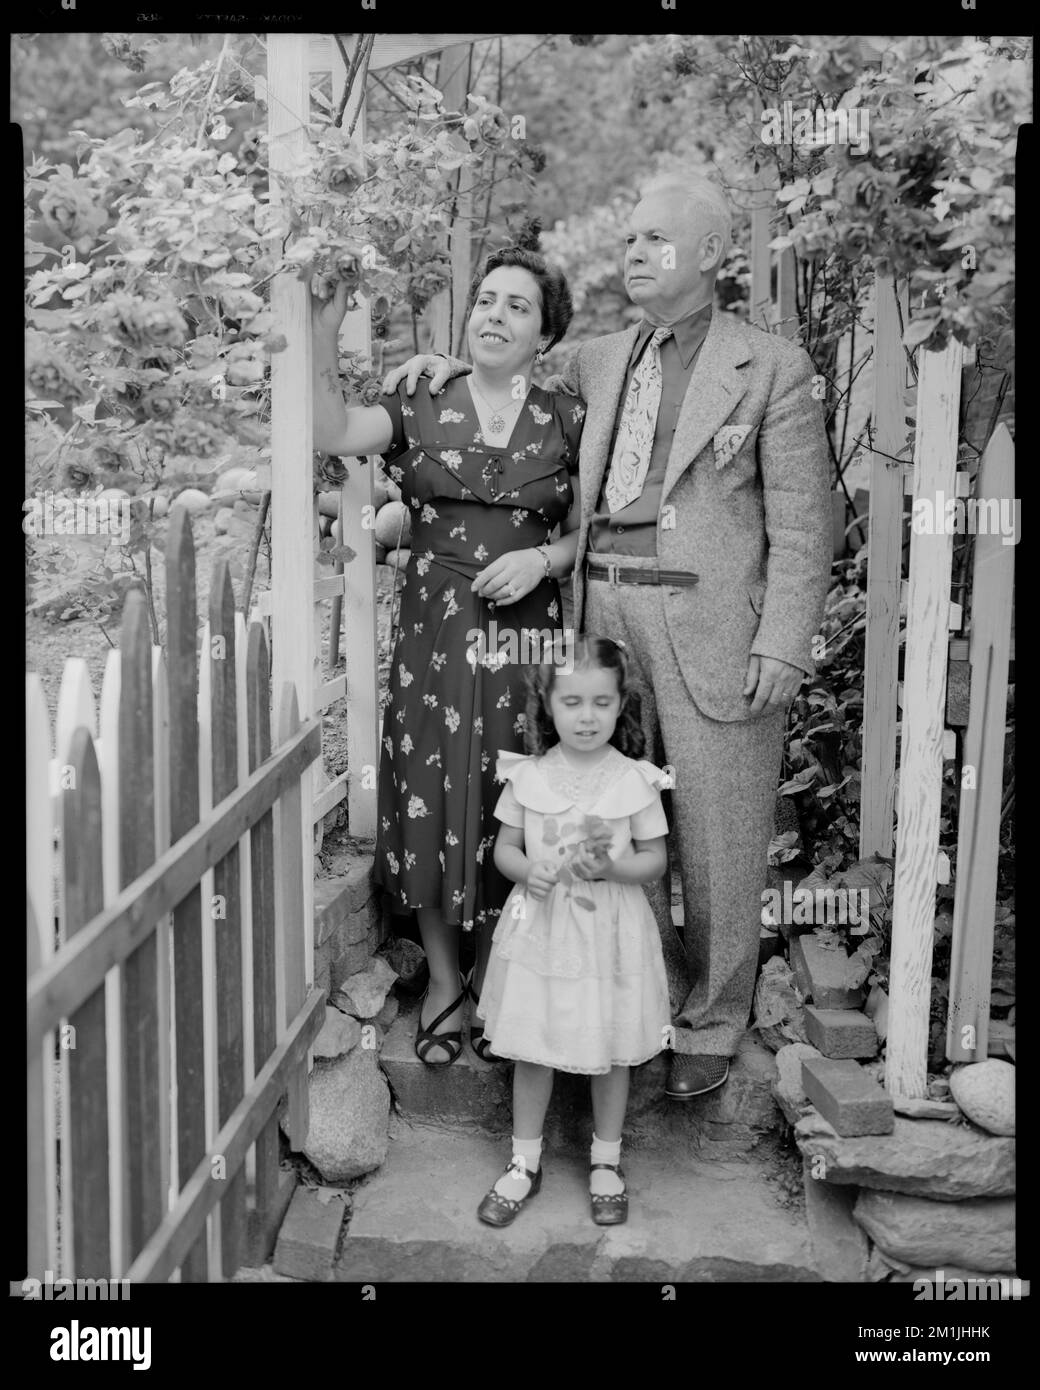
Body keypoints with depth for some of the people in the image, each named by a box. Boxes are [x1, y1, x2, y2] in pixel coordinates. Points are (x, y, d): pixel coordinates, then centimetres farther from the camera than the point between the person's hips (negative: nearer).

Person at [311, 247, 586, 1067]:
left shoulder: (567, 421, 7)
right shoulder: (421, 410, 6)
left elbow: (589, 534, 10)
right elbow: (331, 433, -12)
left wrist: (546, 558, -9)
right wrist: (324, 334, -21)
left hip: (526, 639, 0)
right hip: (435, 637, 0)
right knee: (431, 808, 4)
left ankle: (495, 981, 27)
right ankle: (444, 984, 24)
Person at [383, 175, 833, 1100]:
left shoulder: (772, 369, 1)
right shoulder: (596, 363, 15)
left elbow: (801, 522, -2)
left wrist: (784, 644, -11)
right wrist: (458, 369, 12)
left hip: (714, 632, -4)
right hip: (605, 617, 4)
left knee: (717, 840, 4)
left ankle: (711, 1026, 21)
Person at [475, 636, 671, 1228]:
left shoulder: (635, 780, -8)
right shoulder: (526, 776, -4)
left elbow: (656, 857, -2)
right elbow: (504, 848, 4)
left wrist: (610, 866, -21)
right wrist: (528, 871, -17)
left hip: (610, 933, -1)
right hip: (539, 928, 1)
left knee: (611, 1051, 12)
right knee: (531, 1049, 11)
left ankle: (607, 1162, 33)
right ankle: (525, 1164, 29)